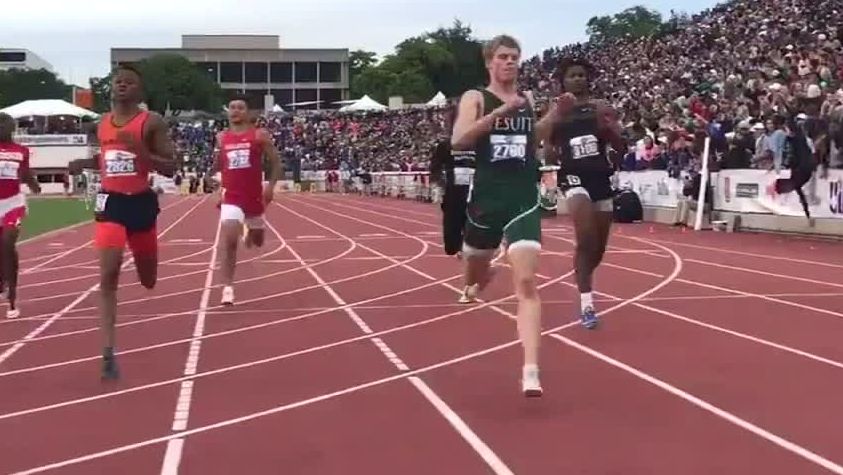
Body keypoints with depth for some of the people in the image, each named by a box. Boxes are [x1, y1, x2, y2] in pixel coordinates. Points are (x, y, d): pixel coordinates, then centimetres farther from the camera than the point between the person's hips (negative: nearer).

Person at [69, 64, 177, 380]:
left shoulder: (152, 123, -6)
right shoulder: (102, 124, 8)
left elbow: (170, 168, -10)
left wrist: (140, 151, -24)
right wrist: (85, 164, 5)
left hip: (141, 202, -2)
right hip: (110, 202, 2)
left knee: (148, 281, 15)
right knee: (108, 277, -14)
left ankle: (143, 262, 56)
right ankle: (108, 353, -16)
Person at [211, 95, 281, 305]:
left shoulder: (260, 135, -3)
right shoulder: (221, 138, 6)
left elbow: (275, 162, -1)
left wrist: (271, 186, -12)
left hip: (254, 196, 0)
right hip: (231, 197, 0)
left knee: (258, 241, 20)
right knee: (229, 241, -19)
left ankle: (250, 231, 59)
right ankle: (228, 288, -18)